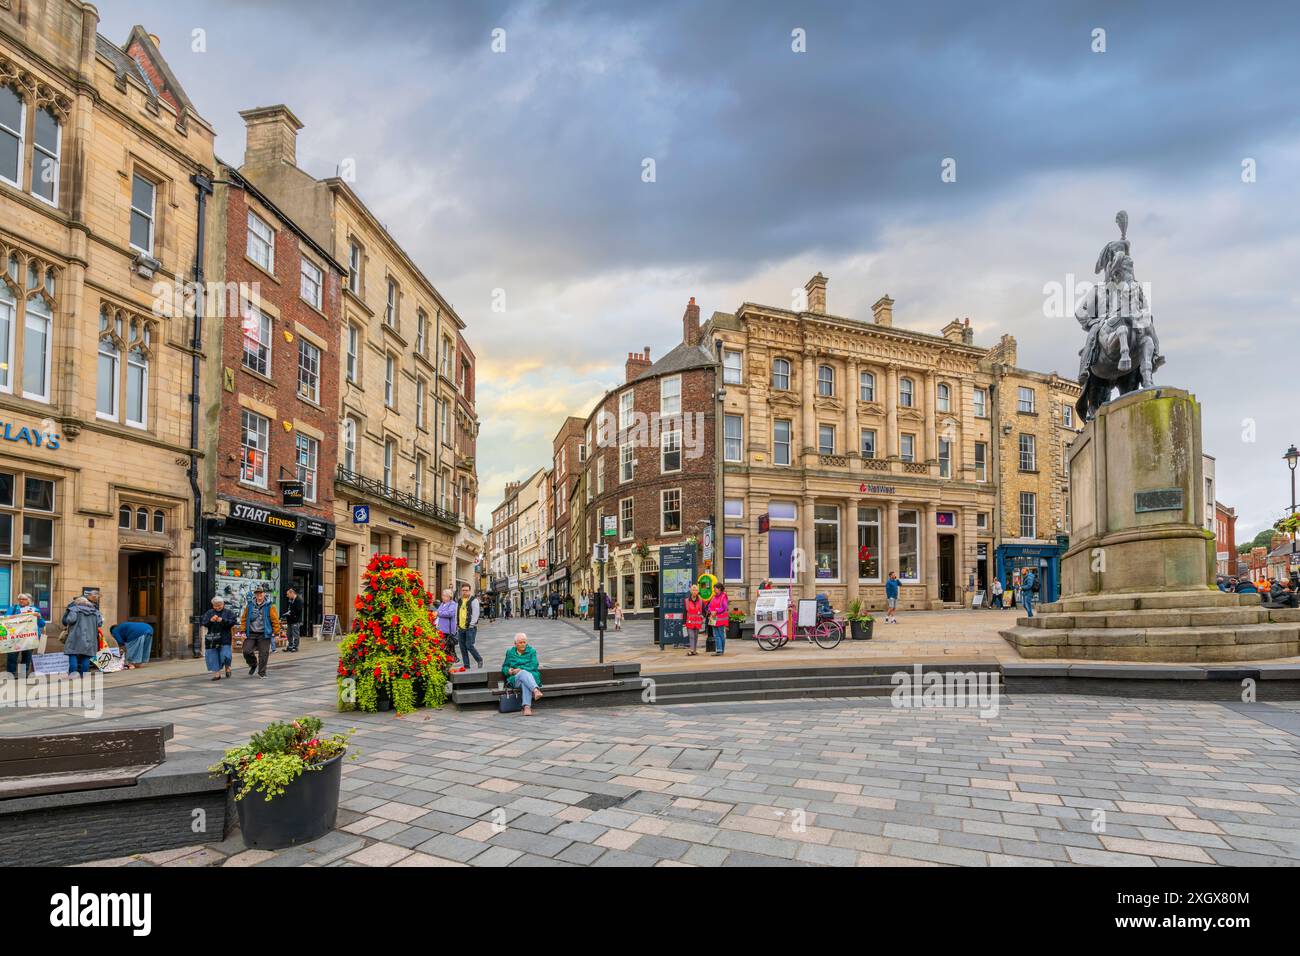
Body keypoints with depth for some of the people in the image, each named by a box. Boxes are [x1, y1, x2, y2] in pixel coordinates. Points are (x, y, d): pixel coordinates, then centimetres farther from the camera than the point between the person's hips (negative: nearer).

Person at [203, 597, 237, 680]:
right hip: (212, 638, 3)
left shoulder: (228, 612, 3)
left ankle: (227, 667, 24)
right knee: (213, 656, 0)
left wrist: (223, 620, -22)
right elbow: (204, 623, 3)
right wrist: (210, 620, -18)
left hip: (224, 638, -3)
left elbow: (233, 621, -9)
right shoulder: (209, 613, 12)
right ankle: (217, 674, 8)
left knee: (225, 654, -7)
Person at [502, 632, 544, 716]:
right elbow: (504, 667, 19)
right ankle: (536, 690, -61)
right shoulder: (510, 652, 18)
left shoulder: (532, 651, 11)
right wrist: (509, 671, -5)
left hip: (531, 677, 0)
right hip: (515, 679, 1)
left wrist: (519, 670, -11)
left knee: (525, 683, -40)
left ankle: (527, 707, -57)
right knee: (524, 673, -37)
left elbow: (534, 666, 0)